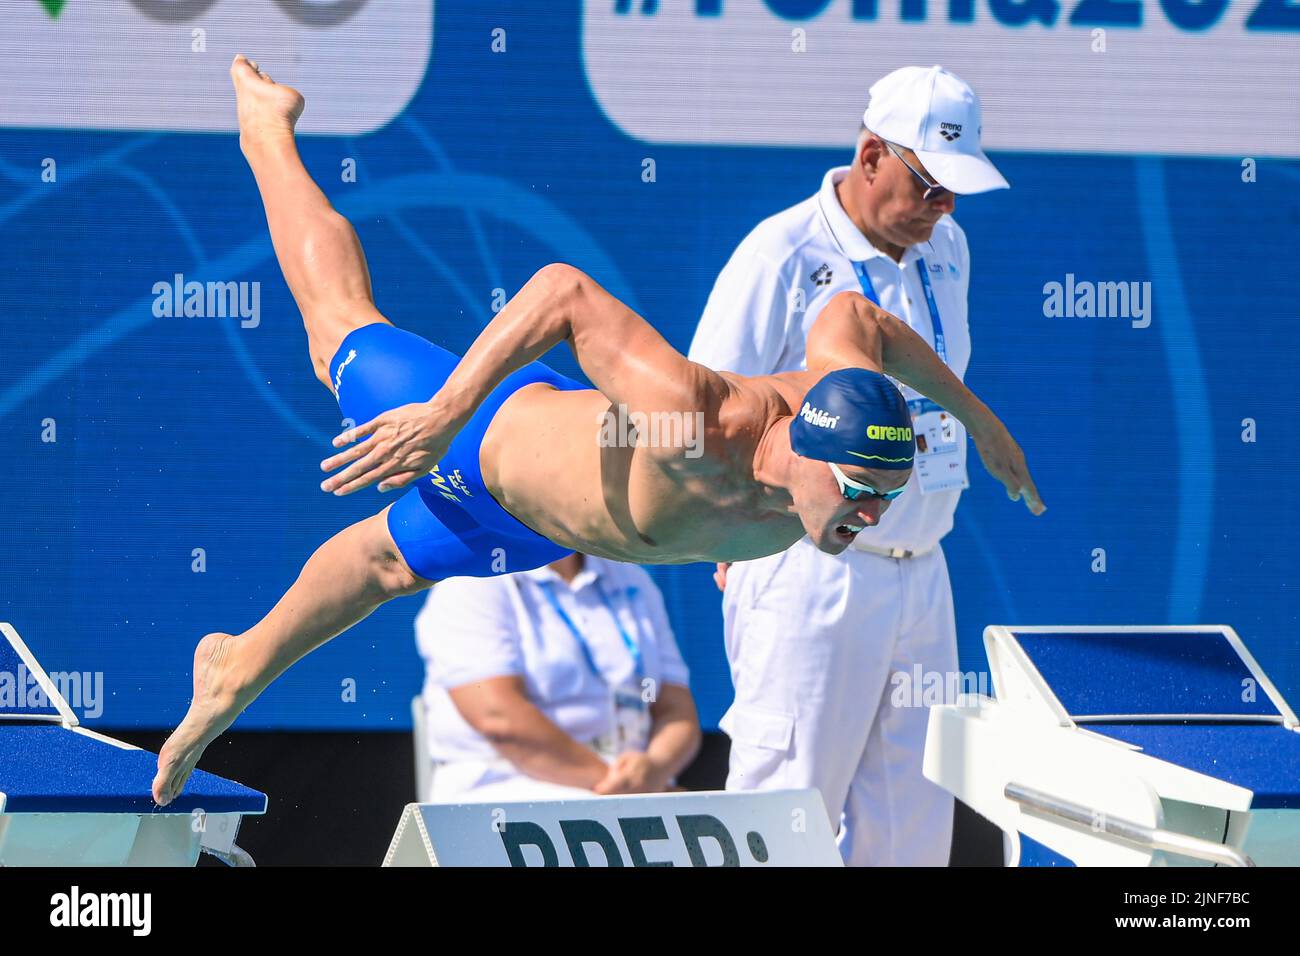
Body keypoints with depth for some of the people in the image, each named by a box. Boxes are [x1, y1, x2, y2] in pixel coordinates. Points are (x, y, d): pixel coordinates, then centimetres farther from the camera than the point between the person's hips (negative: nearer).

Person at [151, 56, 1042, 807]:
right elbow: (565, 289, -45)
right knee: (341, 331, 26)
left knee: (392, 561, 31)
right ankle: (268, 127, 50)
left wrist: (974, 414, 0)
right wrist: (444, 415, -48)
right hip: (487, 443, -5)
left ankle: (235, 675, 57)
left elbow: (850, 315, -9)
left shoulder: (843, 384, -33)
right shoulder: (693, 426, -51)